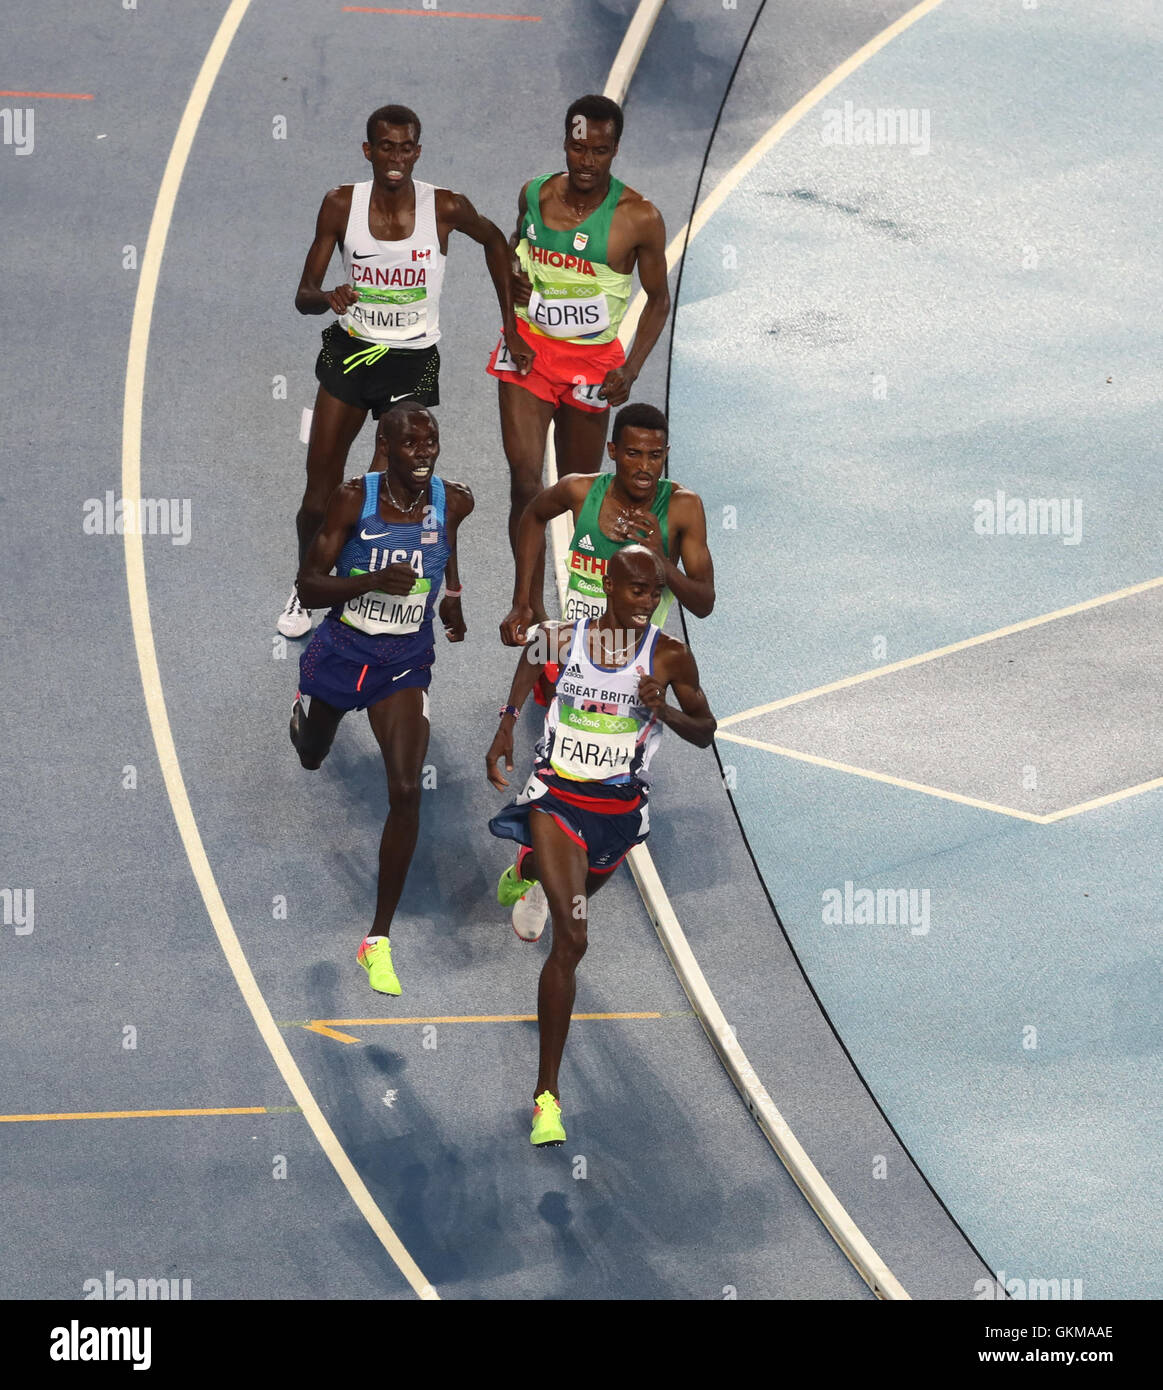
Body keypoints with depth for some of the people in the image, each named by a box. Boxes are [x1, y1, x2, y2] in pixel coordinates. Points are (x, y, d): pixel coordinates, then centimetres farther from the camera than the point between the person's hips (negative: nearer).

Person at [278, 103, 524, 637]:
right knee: (320, 496, 2)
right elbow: (303, 296, -6)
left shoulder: (446, 208, -12)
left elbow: (494, 240, 10)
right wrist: (327, 297, -31)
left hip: (414, 362, -1)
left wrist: (510, 325, 11)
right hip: (350, 352, 1)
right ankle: (305, 592, 27)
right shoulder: (341, 205, -9)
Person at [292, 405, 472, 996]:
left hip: (404, 664, 0)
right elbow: (309, 587, -19)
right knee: (311, 757, 27)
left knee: (406, 791, -17)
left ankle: (379, 941, -9)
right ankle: (305, 710, 70)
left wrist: (452, 594, 2)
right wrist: (372, 580, -35)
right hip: (340, 652, 0)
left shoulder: (454, 501, -11)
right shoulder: (353, 498, -19)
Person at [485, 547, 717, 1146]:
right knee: (572, 941, -16)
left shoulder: (670, 657, -7)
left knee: (578, 896, 31)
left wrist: (664, 711, -19)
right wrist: (506, 726, 0)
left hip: (621, 809, 3)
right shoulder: (560, 637, -8)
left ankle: (529, 873, 71)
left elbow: (705, 732, 1)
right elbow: (530, 656, 12)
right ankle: (547, 1093, -13)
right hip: (557, 798, -3)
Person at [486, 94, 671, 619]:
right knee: (524, 481, -10)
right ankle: (531, 602, -2)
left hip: (591, 361, -2)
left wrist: (631, 370, -12)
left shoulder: (638, 218, -13)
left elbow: (658, 299, -2)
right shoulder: (535, 193, -1)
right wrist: (511, 275, -3)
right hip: (527, 350, 2)